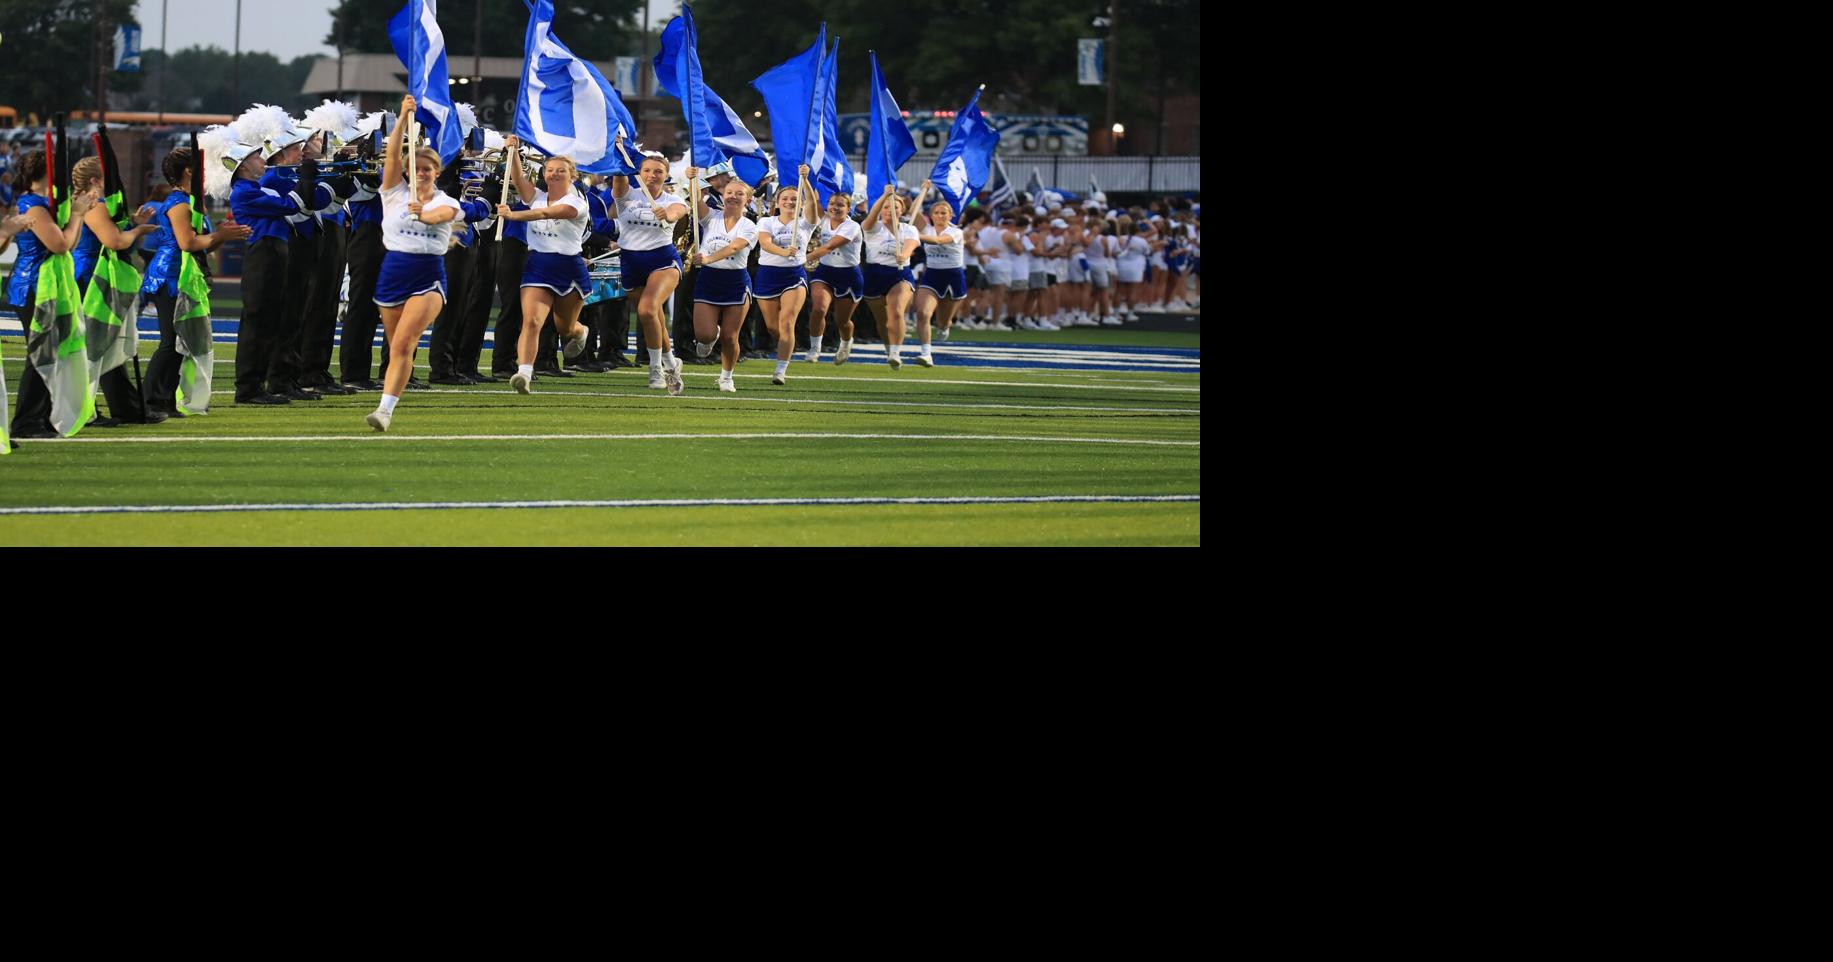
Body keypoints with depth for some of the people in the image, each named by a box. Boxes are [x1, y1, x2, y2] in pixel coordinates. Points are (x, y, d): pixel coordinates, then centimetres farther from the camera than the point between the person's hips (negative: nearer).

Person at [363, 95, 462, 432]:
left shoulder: (446, 203, 1)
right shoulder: (396, 193, 5)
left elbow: (439, 215, -23)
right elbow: (392, 155, -8)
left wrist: (423, 214, -46)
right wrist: (403, 117, -19)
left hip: (428, 277, -3)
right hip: (393, 271, 3)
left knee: (404, 343, -18)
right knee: (396, 346, 9)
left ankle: (386, 409, -24)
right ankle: (387, 408, 24)